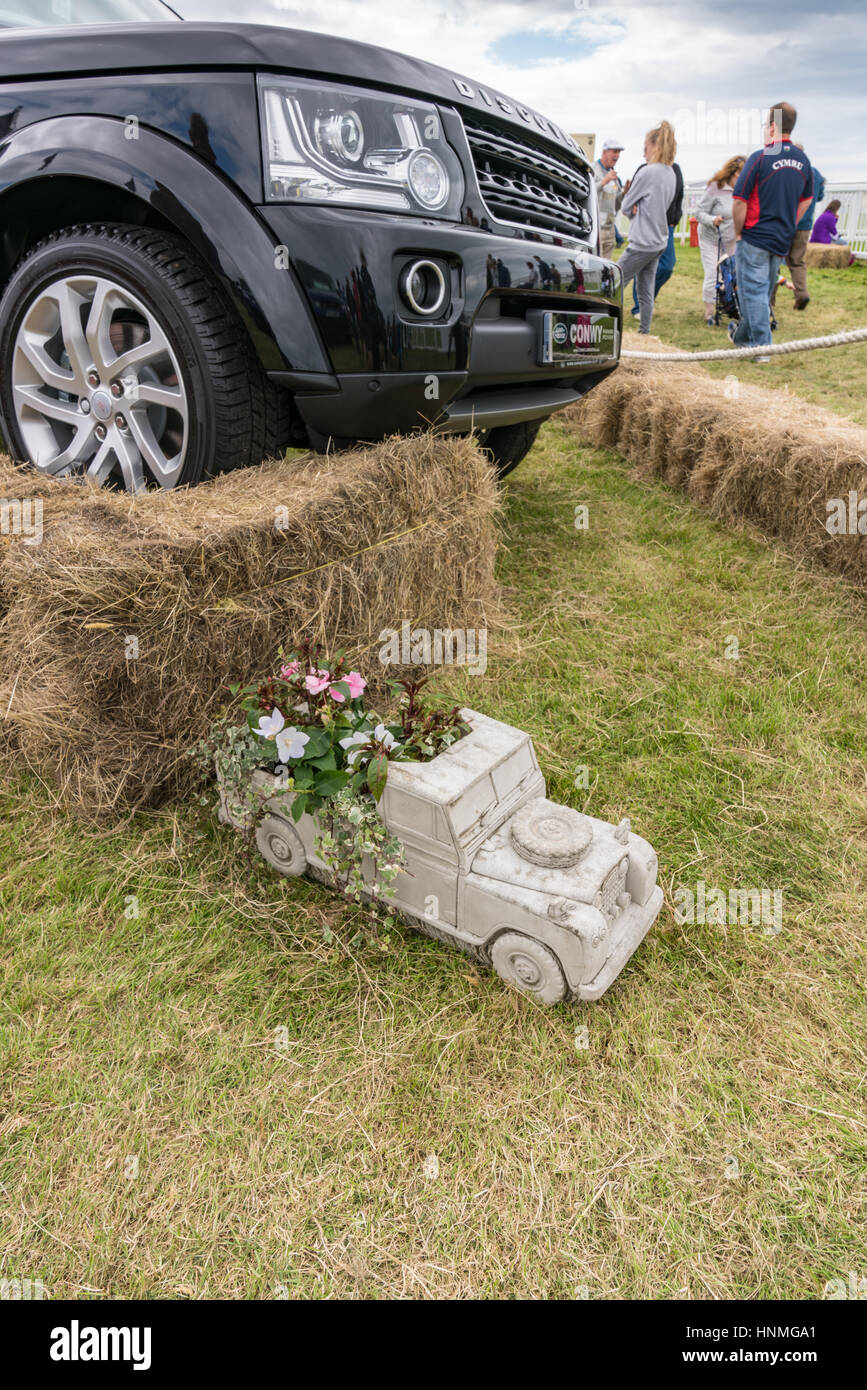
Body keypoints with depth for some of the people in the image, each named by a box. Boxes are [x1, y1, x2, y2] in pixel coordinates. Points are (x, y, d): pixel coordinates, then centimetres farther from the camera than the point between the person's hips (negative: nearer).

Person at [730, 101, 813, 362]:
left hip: (755, 237, -7)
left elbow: (740, 202, -15)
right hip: (783, 240, 7)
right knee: (764, 290, 17)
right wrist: (788, 228, 22)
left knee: (753, 291, -3)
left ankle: (761, 347, -7)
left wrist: (738, 233, -3)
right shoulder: (802, 160, 7)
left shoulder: (760, 157, -13)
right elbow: (806, 200, 16)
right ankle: (742, 335, 33)